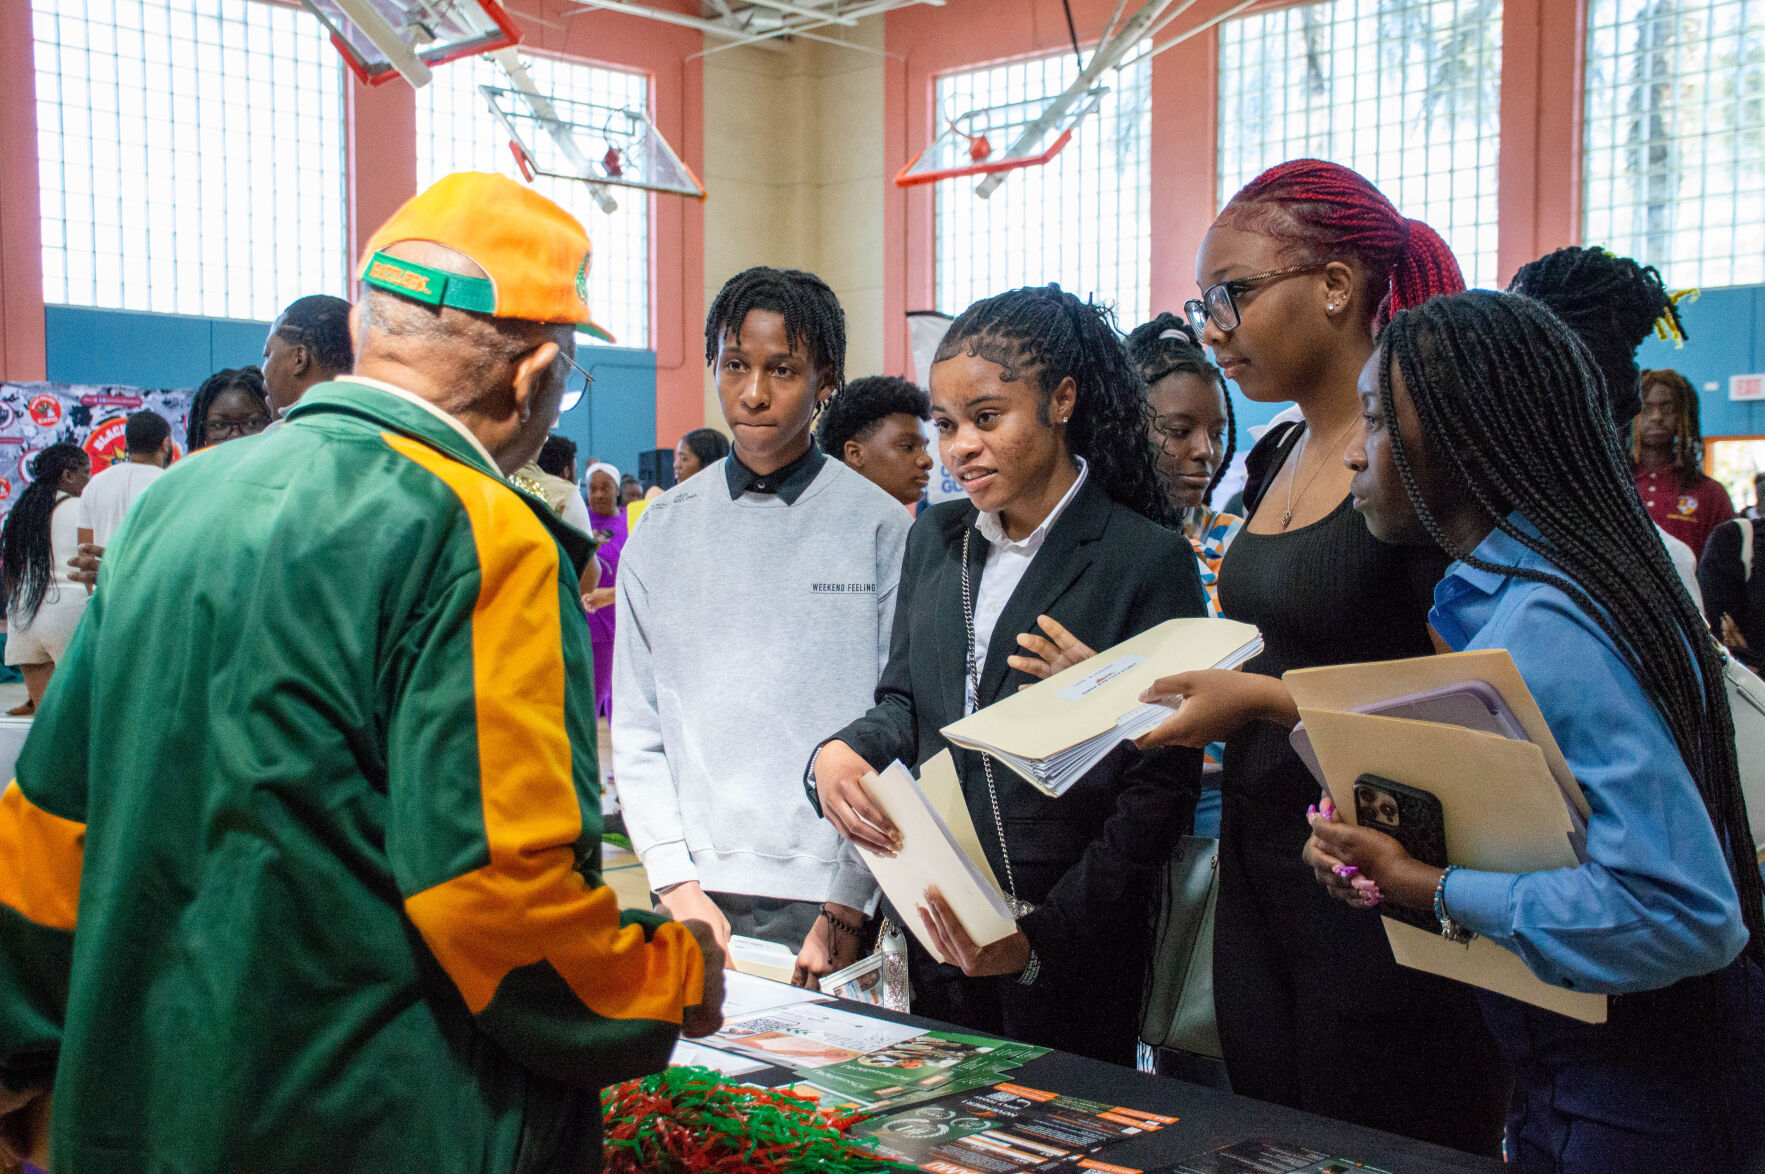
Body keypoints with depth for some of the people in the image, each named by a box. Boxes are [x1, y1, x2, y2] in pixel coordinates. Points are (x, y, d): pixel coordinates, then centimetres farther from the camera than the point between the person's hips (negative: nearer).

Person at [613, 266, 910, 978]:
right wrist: (676, 882, -3)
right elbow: (637, 732, 6)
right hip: (699, 897, 2)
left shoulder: (878, 526, -3)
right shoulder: (664, 530, 6)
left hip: (829, 895, -2)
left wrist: (848, 903, -10)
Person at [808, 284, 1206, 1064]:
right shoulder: (935, 538, 9)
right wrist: (838, 755, -9)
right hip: (933, 932, 5)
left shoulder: (1148, 559, -9)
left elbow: (1160, 787, -11)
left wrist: (1043, 937, -18)